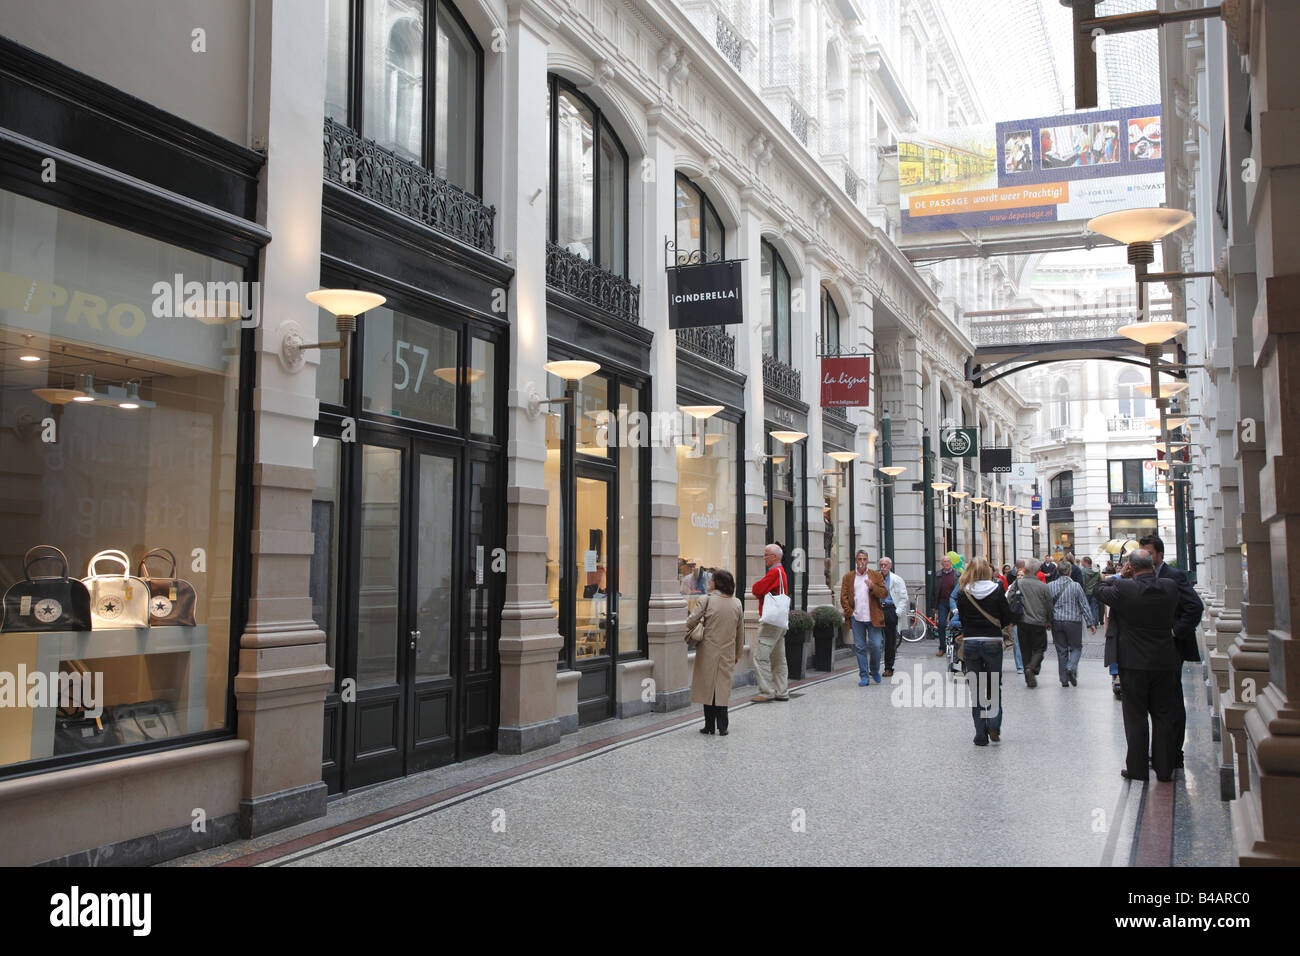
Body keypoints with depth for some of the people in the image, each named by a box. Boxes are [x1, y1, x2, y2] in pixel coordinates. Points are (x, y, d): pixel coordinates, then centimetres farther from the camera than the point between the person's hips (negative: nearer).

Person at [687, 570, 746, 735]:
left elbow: (691, 621, -13)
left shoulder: (706, 600, -9)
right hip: (727, 653, 3)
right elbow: (740, 631, 11)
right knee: (723, 687, 9)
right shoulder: (737, 603, 4)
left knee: (708, 686, 6)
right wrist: (738, 653, 21)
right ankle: (722, 726, 6)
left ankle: (710, 726, 9)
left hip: (708, 652, -3)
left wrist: (690, 634, 10)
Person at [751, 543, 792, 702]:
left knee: (761, 656, -9)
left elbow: (756, 590, -17)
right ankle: (782, 692, 17)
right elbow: (758, 591, 20)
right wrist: (762, 593, 0)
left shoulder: (775, 572, -14)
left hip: (771, 621, -11)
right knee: (778, 658, 13)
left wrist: (756, 584, 2)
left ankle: (766, 692, -9)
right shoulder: (782, 571, 19)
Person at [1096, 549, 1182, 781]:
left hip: (1134, 663, -3)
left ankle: (1137, 768, 11)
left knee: (1136, 717, 7)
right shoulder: (1170, 587, -6)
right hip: (1165, 662, 3)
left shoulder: (1123, 589, -16)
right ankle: (1164, 769, 16)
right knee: (1164, 718, 11)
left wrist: (1119, 577, 12)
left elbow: (1100, 590, 1)